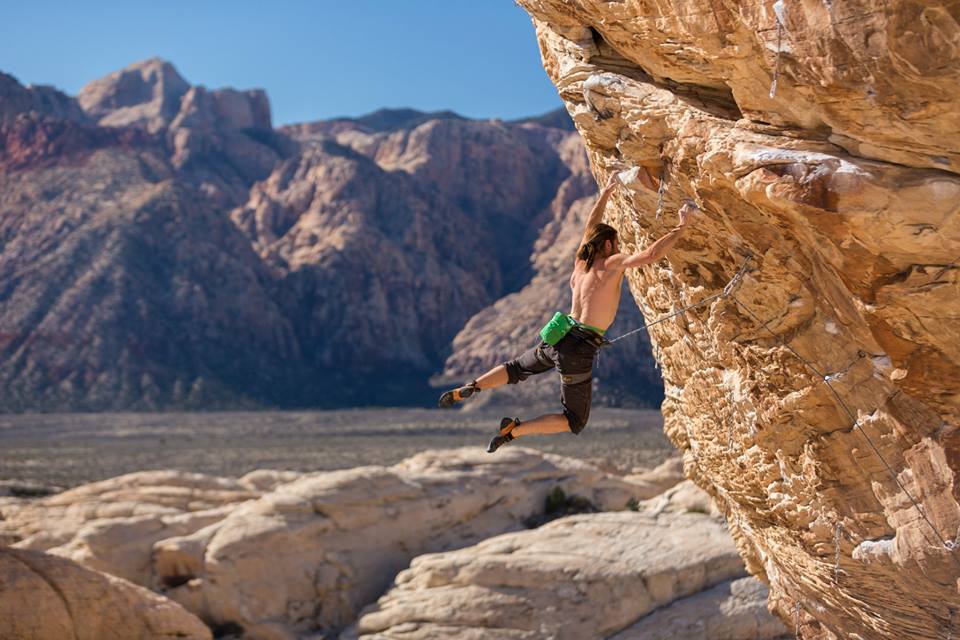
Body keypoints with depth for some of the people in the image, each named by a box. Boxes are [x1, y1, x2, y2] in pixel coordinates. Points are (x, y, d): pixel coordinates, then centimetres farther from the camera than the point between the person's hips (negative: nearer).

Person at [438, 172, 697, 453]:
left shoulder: (581, 260, 8)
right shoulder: (612, 263, -9)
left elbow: (590, 228, 25)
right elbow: (650, 254, -21)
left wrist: (606, 191, 32)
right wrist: (681, 227, -13)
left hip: (556, 339, 6)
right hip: (578, 351, -6)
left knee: (516, 369, 31)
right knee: (574, 422, 7)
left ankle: (469, 388, 8)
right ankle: (513, 431, -7)